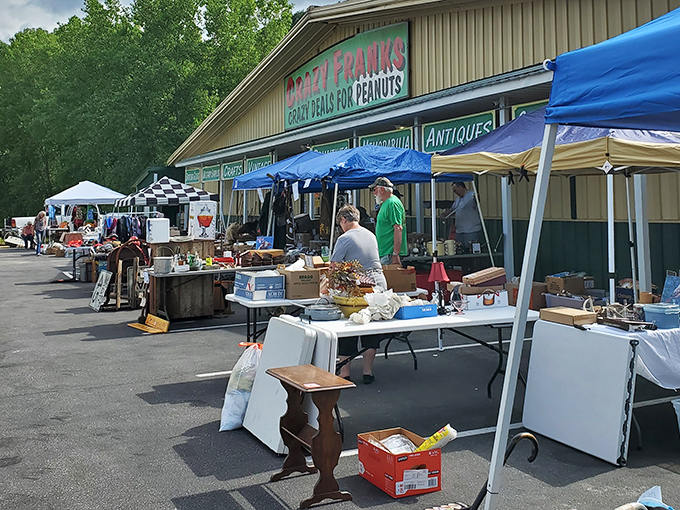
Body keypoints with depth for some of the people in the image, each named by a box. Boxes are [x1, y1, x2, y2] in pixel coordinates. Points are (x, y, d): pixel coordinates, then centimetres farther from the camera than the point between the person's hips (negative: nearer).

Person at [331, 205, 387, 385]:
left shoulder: (345, 239, -9)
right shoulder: (371, 235, 13)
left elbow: (334, 266, -9)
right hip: (379, 284, 6)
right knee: (371, 330, 13)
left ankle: (344, 373, 11)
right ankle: (368, 372, 17)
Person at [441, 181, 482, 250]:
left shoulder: (471, 195, -8)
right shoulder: (458, 199, 20)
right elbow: (452, 209, 29)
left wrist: (476, 198, -51)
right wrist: (444, 215, 11)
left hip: (472, 232, -8)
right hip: (459, 232, 8)